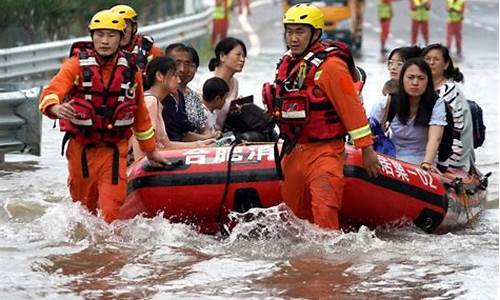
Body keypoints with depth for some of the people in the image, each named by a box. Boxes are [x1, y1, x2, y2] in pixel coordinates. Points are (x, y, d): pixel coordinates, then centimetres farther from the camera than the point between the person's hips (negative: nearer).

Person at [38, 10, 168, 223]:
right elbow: (51, 93, -20)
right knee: (83, 205, 13)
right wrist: (55, 108, -44)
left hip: (114, 149, 1)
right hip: (81, 147, 0)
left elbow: (140, 114, 16)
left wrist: (150, 151, 21)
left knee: (112, 209, -14)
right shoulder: (77, 65, -6)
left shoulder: (130, 71, 4)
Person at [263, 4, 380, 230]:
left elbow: (352, 107, -14)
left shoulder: (329, 65, -13)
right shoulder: (288, 63, 11)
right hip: (293, 151, 8)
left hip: (324, 150, -8)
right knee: (293, 210, 15)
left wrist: (366, 148, -13)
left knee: (324, 211, -19)